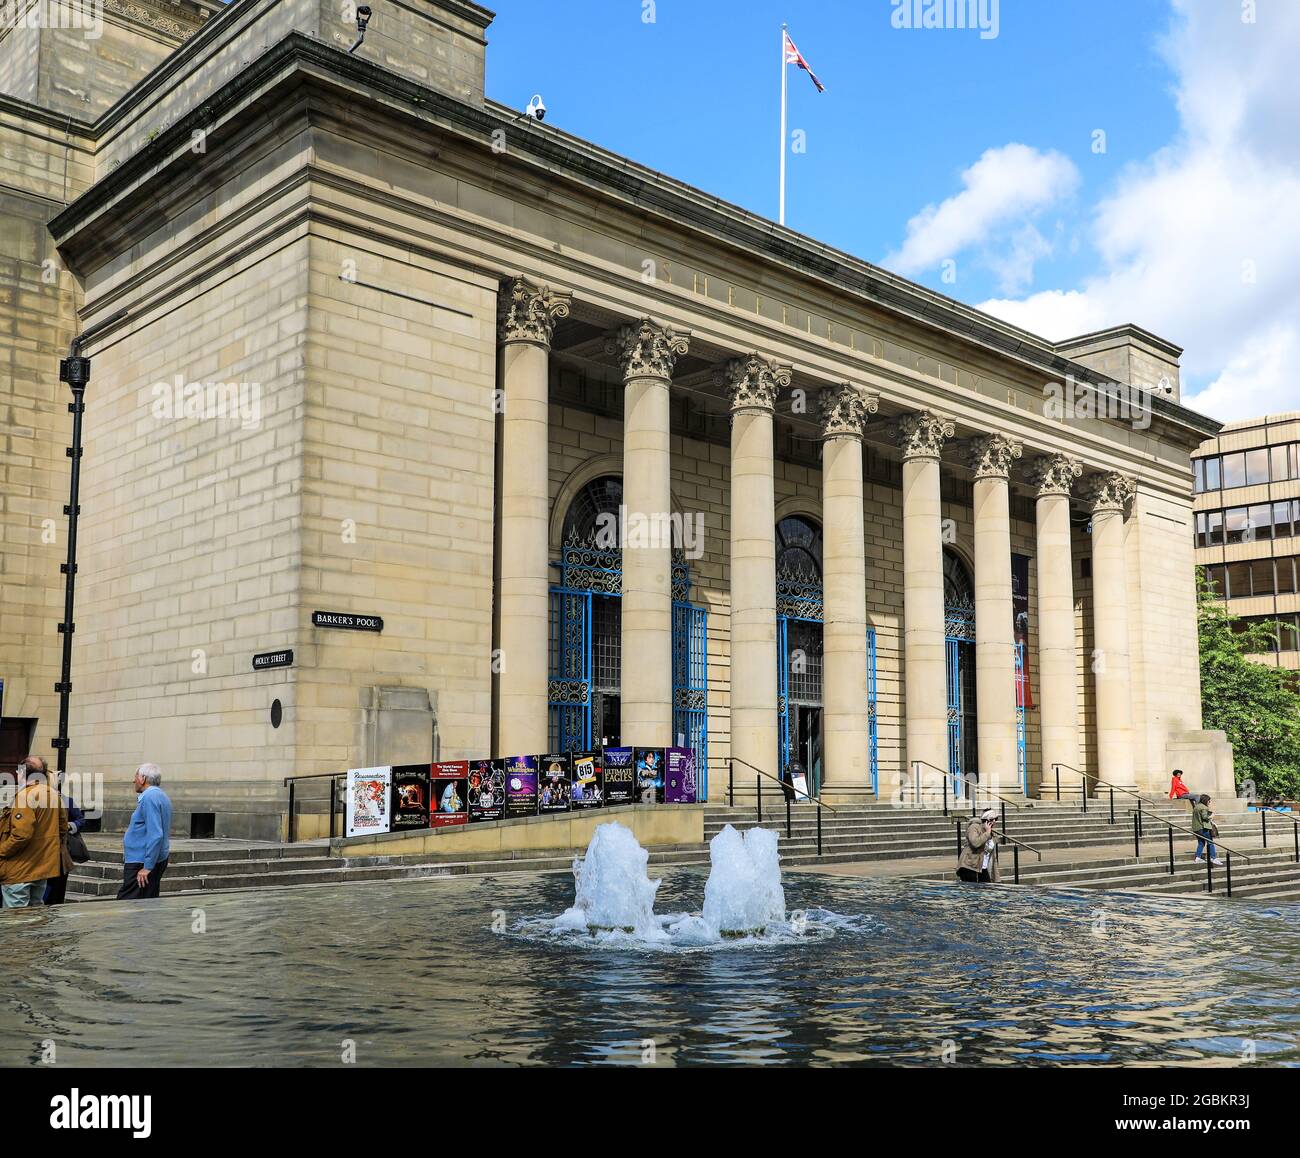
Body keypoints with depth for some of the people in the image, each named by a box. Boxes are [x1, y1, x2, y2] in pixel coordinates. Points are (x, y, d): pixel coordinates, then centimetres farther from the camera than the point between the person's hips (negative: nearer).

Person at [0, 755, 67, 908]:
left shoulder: (25, 795, -19)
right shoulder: (54, 794, 7)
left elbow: (21, 834, -23)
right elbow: (63, 825, 15)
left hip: (20, 870, -8)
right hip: (44, 866, 8)